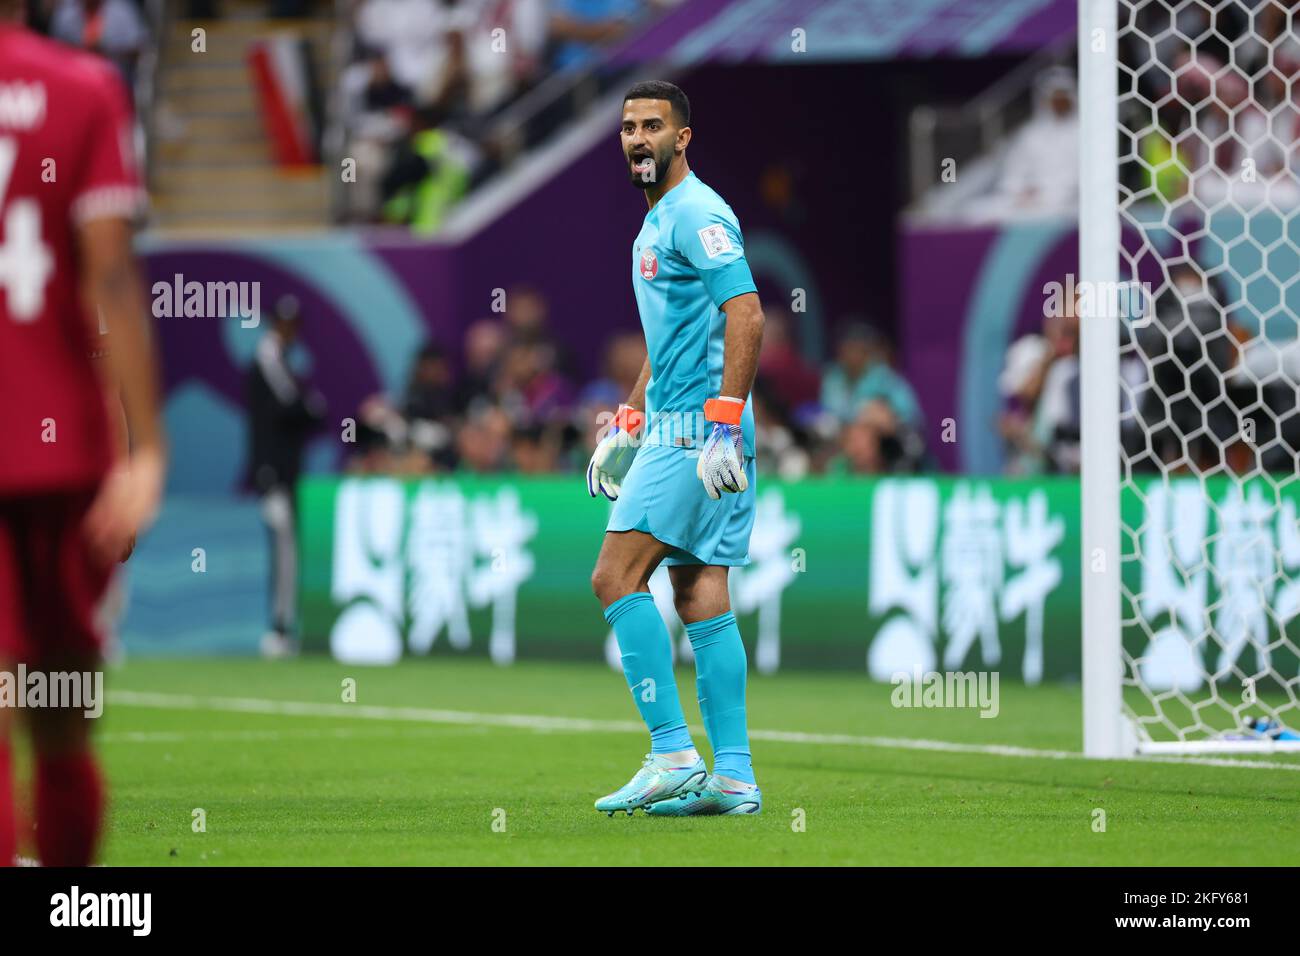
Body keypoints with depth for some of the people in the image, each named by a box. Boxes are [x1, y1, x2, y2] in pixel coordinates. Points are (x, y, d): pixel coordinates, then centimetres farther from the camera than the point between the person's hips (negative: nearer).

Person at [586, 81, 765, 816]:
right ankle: (733, 777, 3)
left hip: (695, 429, -10)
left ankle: (673, 755, -13)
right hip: (675, 426, 10)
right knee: (701, 598, 6)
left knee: (617, 579, -11)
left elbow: (746, 315, -21)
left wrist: (724, 426, -26)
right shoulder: (659, 221, 20)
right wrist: (628, 423, 26)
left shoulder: (697, 214, -11)